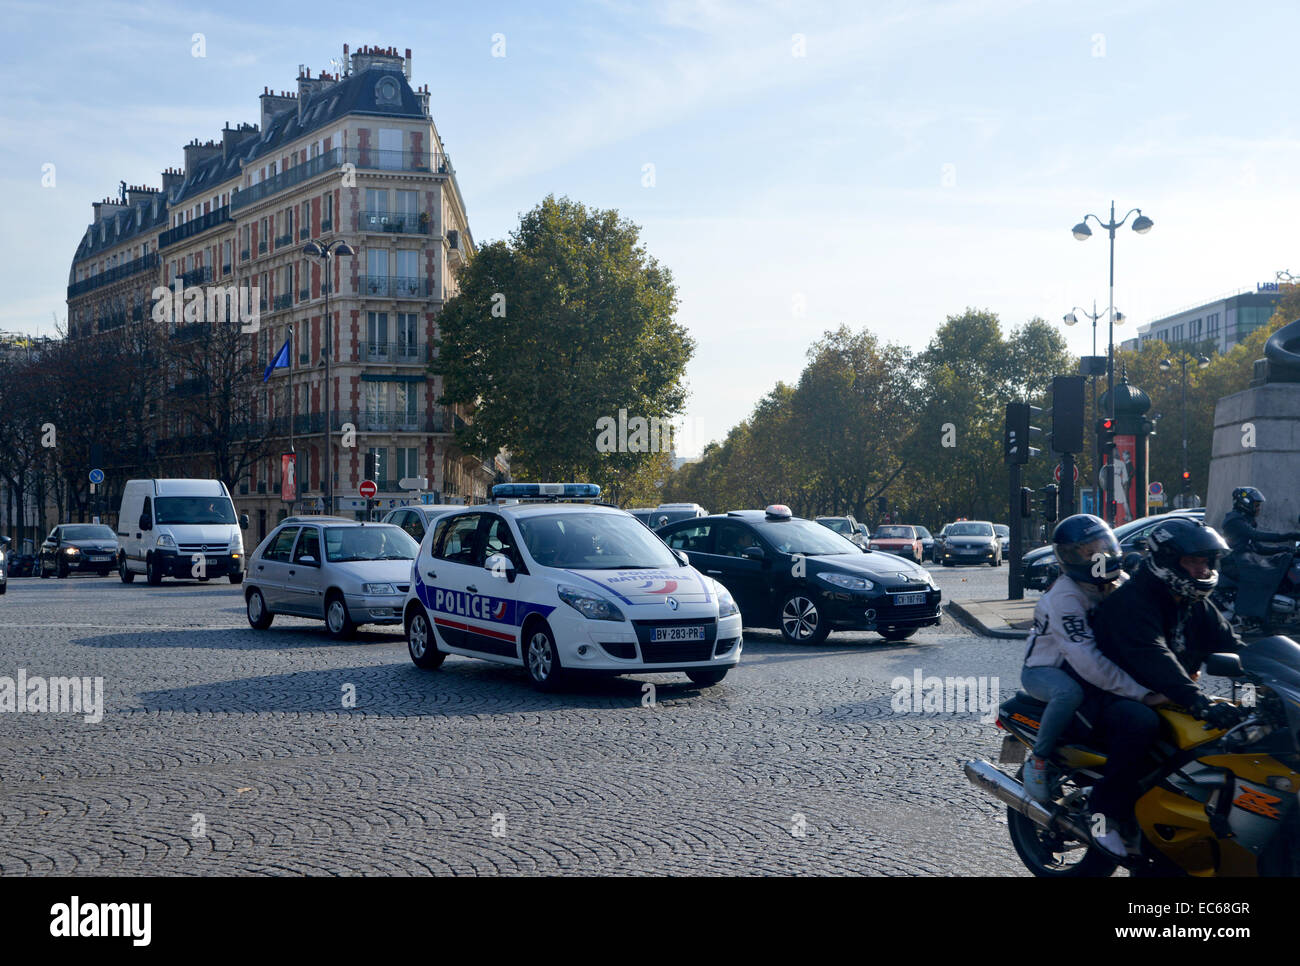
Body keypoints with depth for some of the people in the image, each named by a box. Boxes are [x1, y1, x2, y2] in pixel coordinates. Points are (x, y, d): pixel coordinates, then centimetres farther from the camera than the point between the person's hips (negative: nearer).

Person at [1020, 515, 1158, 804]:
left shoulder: (1121, 582, -2)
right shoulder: (1065, 596, -27)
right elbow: (1085, 659, -36)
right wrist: (1141, 692, -42)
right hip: (1044, 669, -8)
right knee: (1069, 692, -39)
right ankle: (1038, 761, -18)